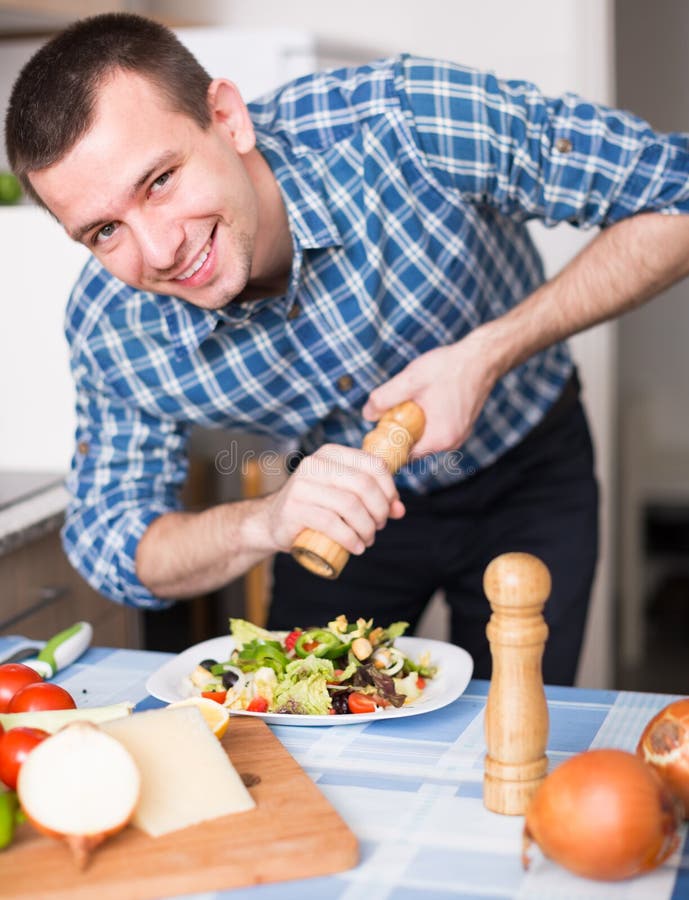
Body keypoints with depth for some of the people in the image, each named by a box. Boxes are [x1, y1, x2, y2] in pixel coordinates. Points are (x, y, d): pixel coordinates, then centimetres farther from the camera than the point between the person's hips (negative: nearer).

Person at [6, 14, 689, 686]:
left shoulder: (411, 123, -35)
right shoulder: (108, 328, -25)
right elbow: (109, 543, -14)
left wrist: (490, 353, -35)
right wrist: (264, 522, -35)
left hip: (525, 487, -1)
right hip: (350, 500, 2)